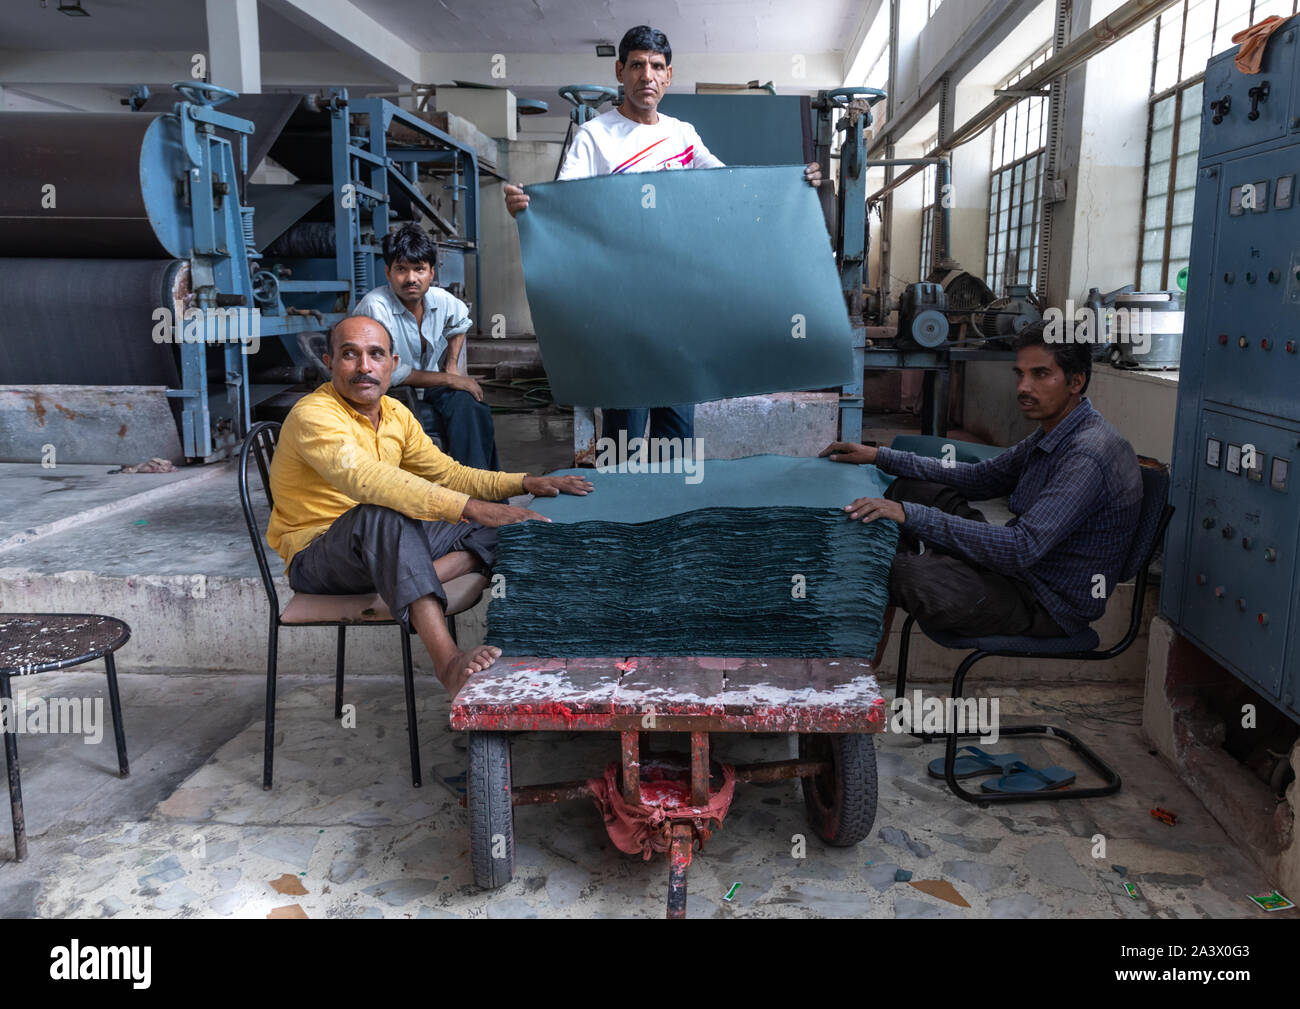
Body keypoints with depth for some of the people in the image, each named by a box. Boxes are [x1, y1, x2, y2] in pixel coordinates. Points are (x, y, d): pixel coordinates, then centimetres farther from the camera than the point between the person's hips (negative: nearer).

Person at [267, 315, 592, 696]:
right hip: (316, 557, -7)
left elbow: (448, 474, 11)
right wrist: (469, 507, -42)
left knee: (499, 523, -4)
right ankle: (447, 660, -51)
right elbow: (365, 478, -35)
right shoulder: (313, 414, -18)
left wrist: (525, 483, -5)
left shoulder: (396, 414, 7)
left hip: (384, 545, 7)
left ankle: (417, 580, -29)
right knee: (385, 512, -40)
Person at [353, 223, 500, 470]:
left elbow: (461, 321, 25)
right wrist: (449, 380, -16)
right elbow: (390, 373, -21)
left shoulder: (440, 300, 0)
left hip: (426, 390, 6)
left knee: (468, 402, -22)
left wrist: (452, 365, 12)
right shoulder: (375, 306, -21)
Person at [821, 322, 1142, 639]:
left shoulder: (1089, 455, -26)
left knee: (903, 575, -31)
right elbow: (980, 478, 16)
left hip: (1050, 604, -10)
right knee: (911, 487, 11)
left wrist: (910, 515, -36)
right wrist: (879, 456, 10)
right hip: (1021, 564, 10)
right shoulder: (1052, 434, 6)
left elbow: (1023, 548, -34)